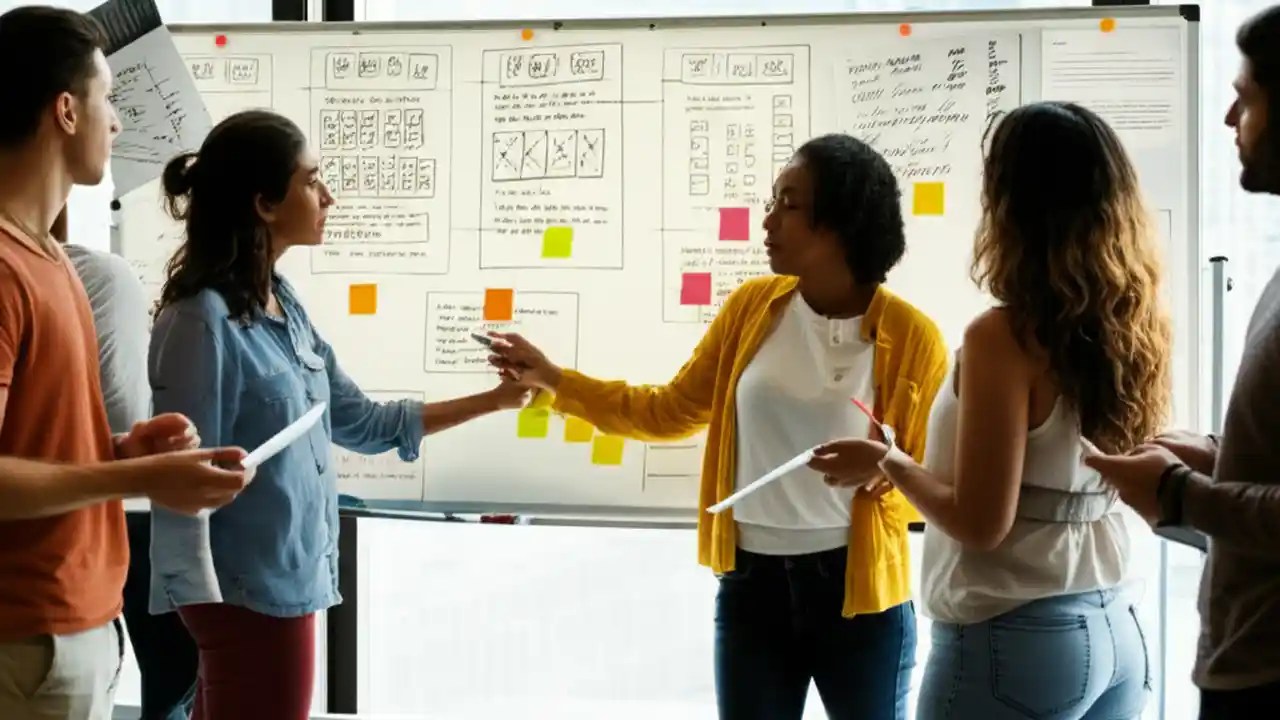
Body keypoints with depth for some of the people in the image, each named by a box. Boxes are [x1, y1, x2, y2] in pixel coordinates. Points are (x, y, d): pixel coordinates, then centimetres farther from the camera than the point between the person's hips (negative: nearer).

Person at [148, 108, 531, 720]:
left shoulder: (284, 306, 7)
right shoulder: (202, 319, -18)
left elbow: (361, 422, 16)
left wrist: (496, 400, 17)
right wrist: (209, 624, -19)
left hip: (289, 584, 9)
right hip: (248, 598, -9)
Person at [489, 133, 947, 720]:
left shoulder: (910, 336, -10)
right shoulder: (751, 307, 2)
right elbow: (674, 411, 10)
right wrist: (552, 379, 5)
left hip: (857, 588, -3)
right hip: (752, 582, 4)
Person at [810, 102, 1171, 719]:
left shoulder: (1004, 336, -17)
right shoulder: (1132, 328, 3)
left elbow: (980, 522, -17)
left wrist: (887, 463, -3)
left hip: (1014, 639, -7)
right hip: (1116, 629, 7)